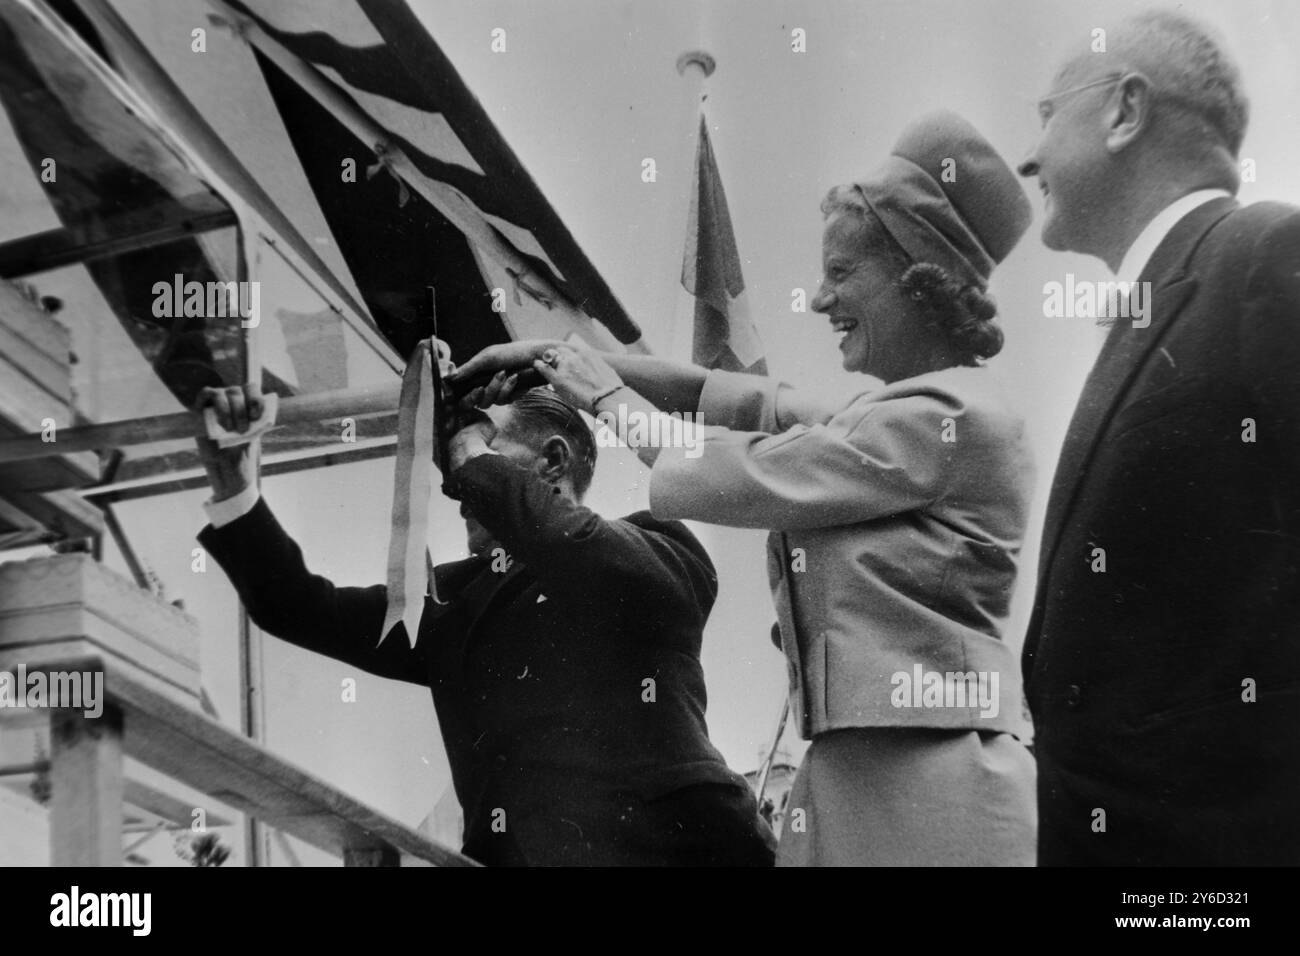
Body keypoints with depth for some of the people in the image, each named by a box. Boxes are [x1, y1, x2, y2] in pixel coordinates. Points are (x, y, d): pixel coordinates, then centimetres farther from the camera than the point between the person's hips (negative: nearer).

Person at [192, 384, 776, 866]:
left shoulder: (662, 552, 9)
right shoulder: (455, 600, 21)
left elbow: (573, 546, -12)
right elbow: (301, 608, 20)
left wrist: (472, 451, 3)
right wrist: (229, 477, 11)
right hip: (511, 852, 5)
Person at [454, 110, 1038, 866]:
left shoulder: (952, 416, -12)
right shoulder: (887, 417, 17)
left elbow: (739, 478, -10)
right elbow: (727, 396, 16)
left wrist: (613, 399, 5)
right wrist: (564, 358, 10)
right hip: (856, 770, 8)